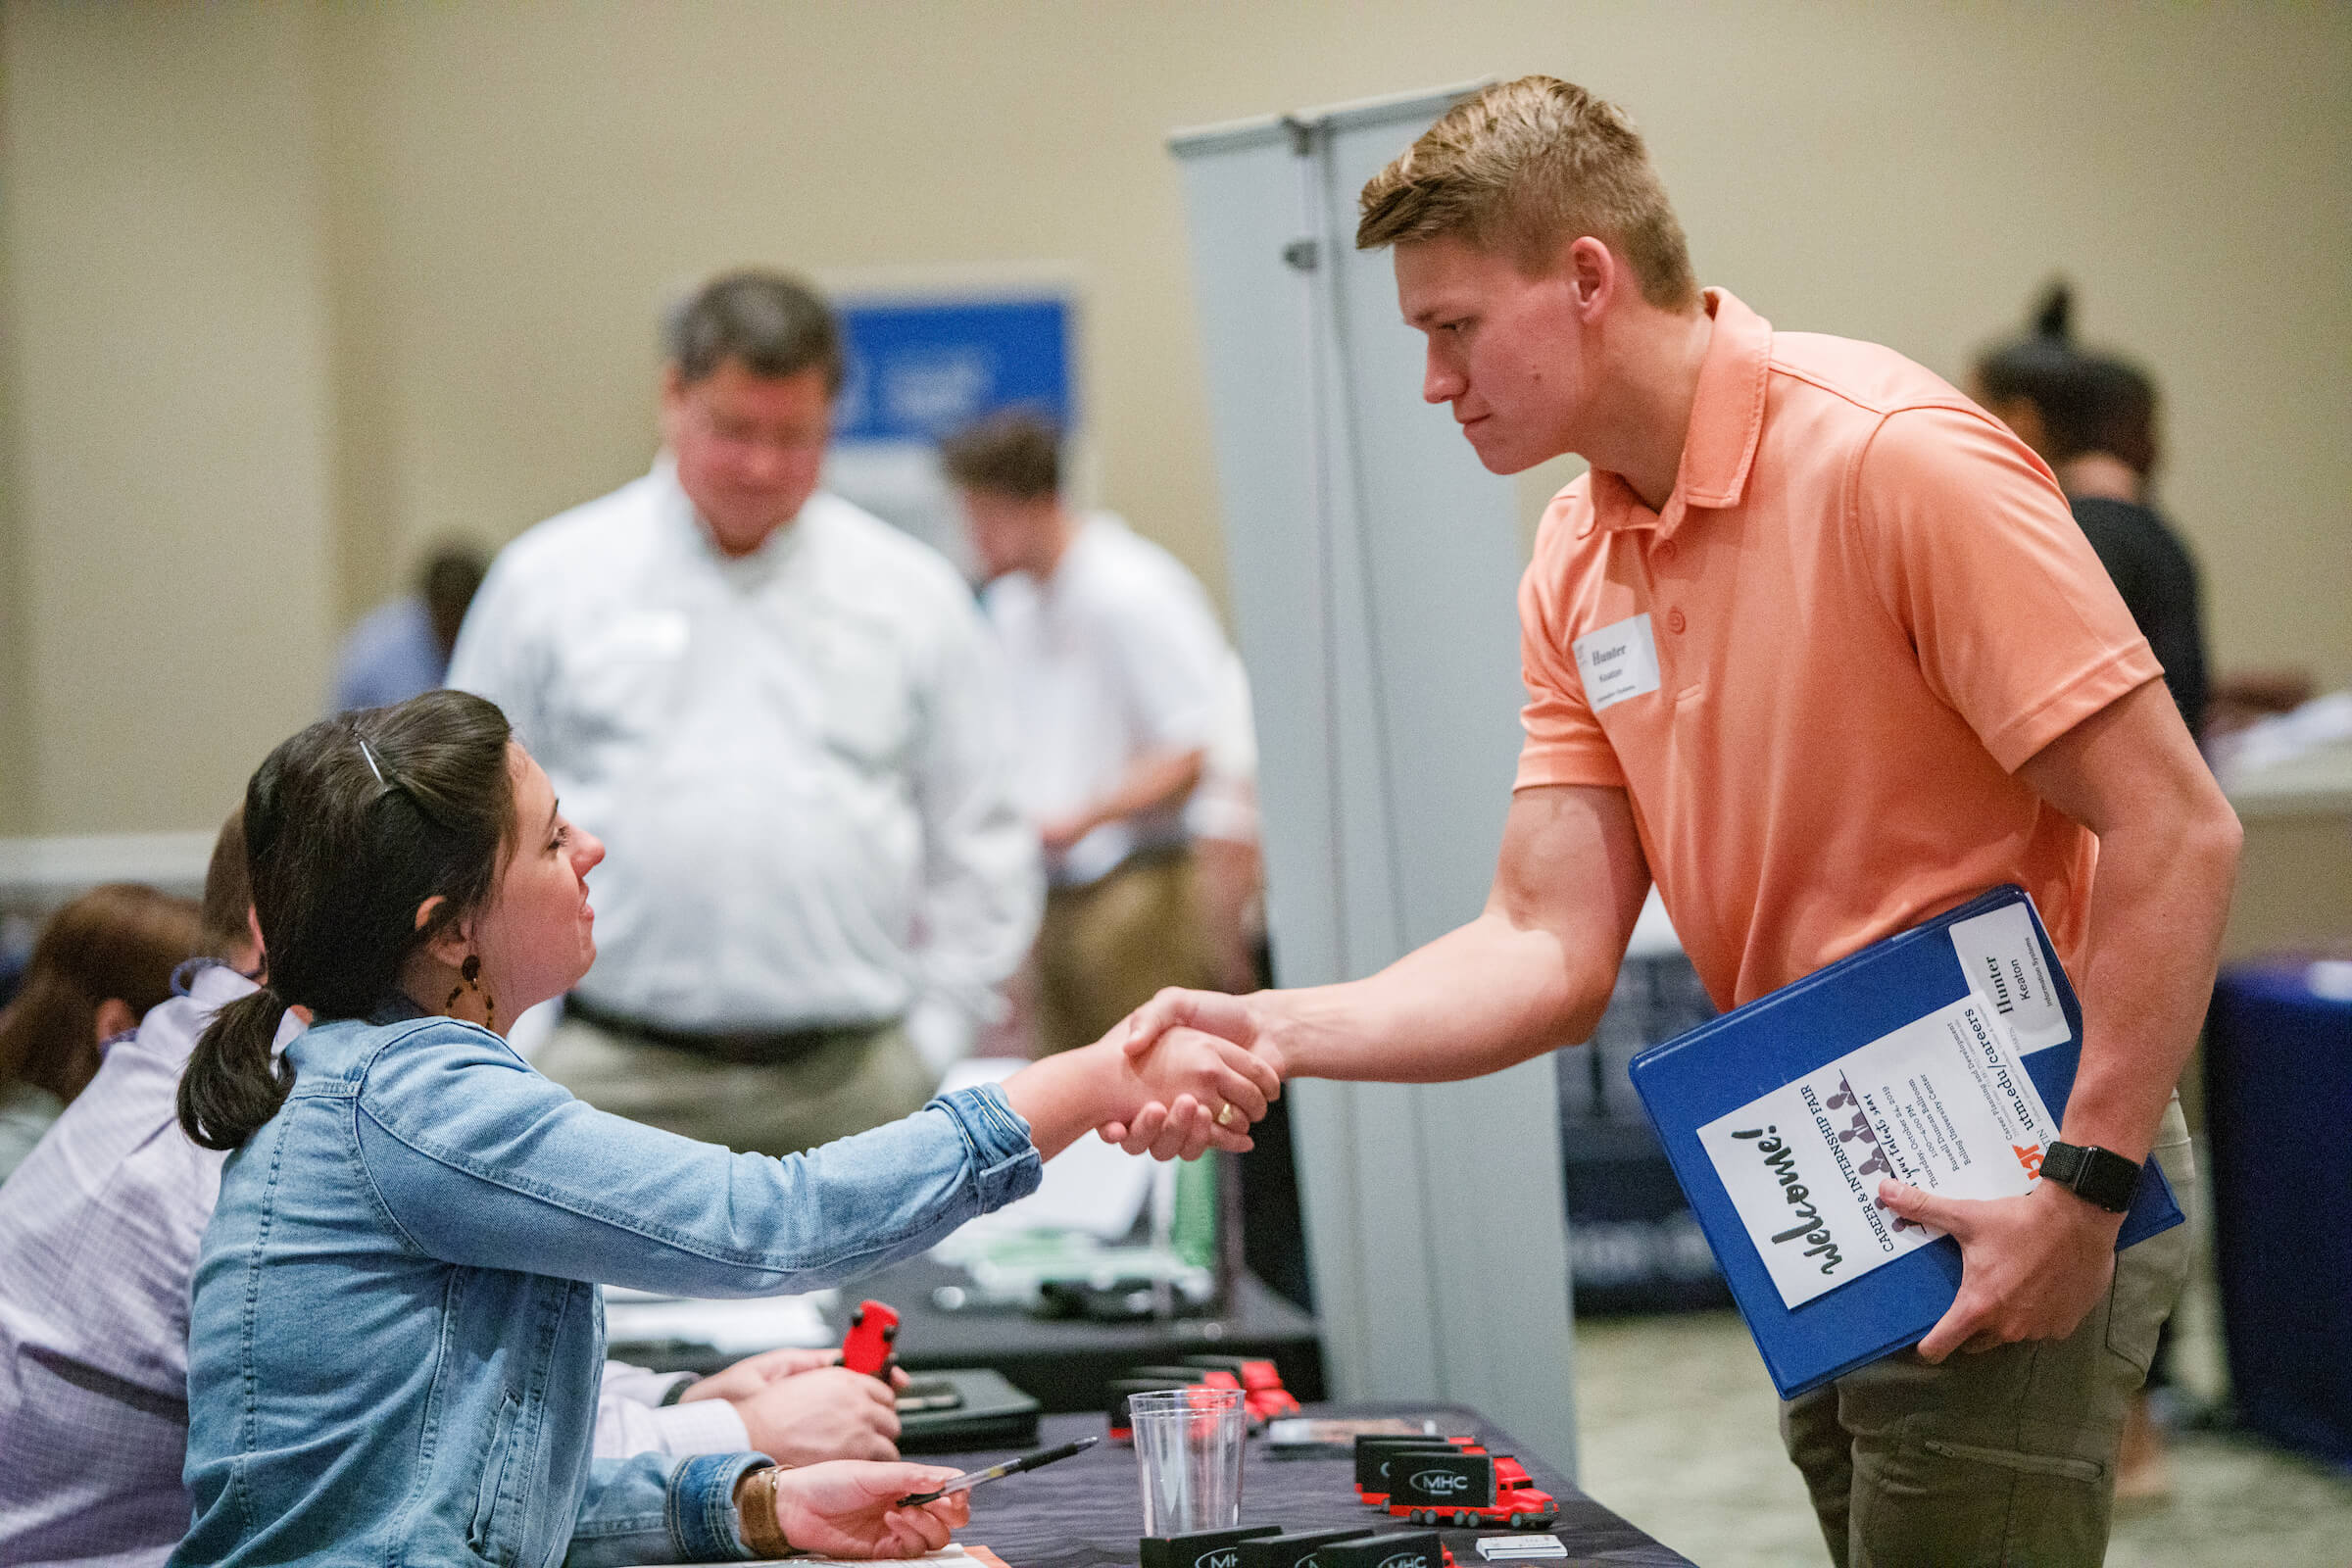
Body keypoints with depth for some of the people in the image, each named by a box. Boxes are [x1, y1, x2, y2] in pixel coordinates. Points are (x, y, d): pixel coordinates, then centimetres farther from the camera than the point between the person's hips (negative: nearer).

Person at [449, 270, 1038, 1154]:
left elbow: (980, 848, 13)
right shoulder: (548, 582, 6)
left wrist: (927, 1044, 5)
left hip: (849, 1082, 1)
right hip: (620, 1080, -1)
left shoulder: (913, 594, 9)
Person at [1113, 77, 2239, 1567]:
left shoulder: (1893, 459, -19)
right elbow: (1555, 949, 1)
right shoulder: (1575, 566, 6)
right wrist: (1275, 1031, -14)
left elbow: (2176, 833, -21)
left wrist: (2084, 1196, -23)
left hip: (2003, 1214, -8)